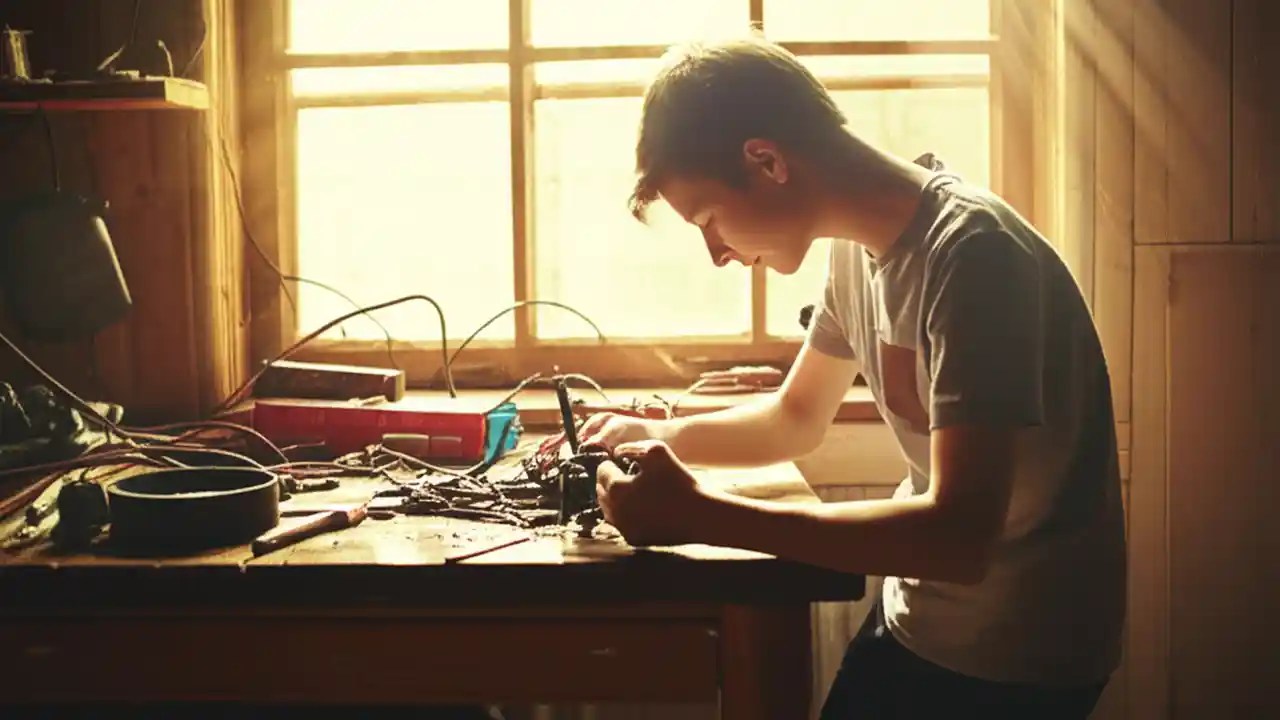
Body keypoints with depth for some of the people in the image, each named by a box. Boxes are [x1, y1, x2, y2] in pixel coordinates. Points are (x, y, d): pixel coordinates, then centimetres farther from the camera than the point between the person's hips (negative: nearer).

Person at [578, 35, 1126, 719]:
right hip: (913, 615, 7)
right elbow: (796, 419, 14)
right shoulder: (856, 245, -1)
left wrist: (698, 513, -32)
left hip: (1014, 657, -7)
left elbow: (959, 538, -33)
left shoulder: (971, 255, -26)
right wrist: (655, 436, -3)